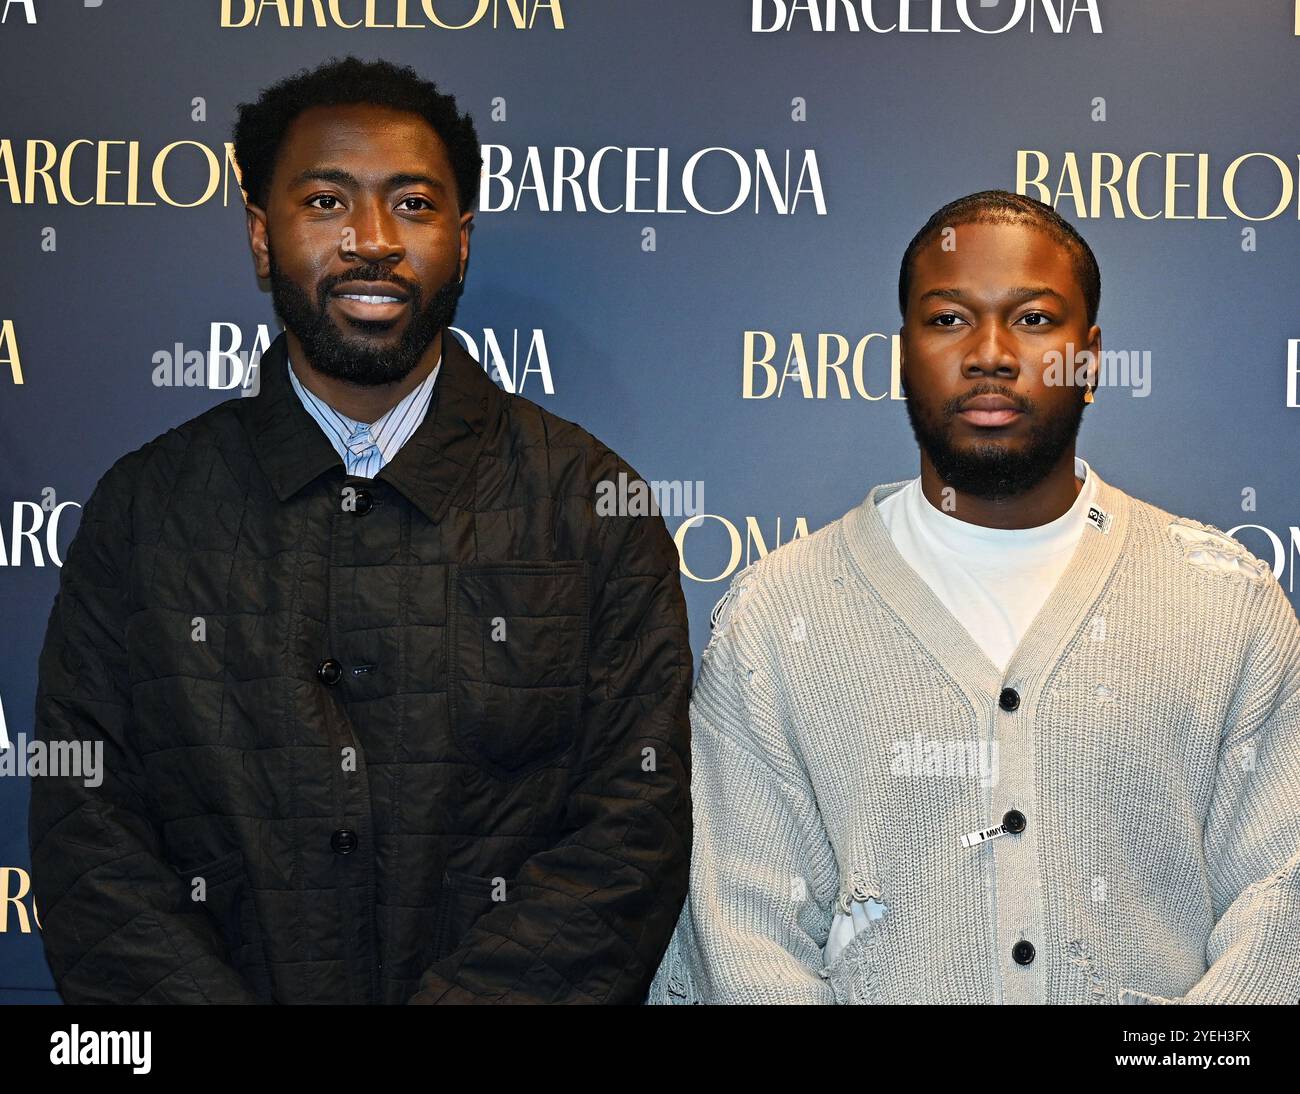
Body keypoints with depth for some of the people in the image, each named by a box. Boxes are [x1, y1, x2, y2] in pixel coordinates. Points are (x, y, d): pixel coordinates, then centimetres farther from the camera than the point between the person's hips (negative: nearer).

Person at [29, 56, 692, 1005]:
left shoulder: (588, 498, 3)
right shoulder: (143, 507, 7)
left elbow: (635, 828, -3)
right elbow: (86, 836, 3)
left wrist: (463, 998, -15)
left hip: (493, 989, -1)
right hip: (231, 979, 2)